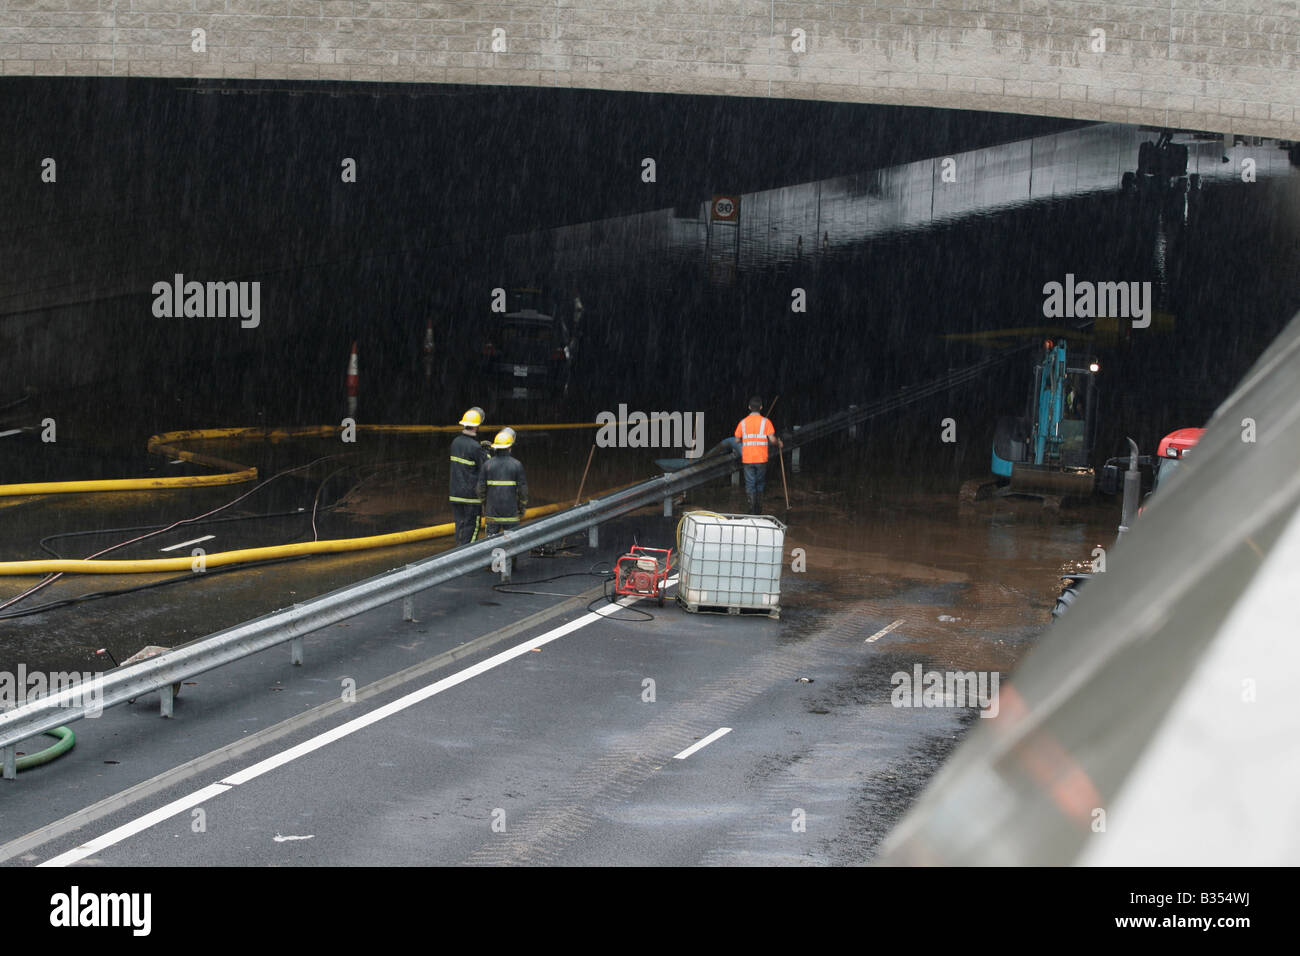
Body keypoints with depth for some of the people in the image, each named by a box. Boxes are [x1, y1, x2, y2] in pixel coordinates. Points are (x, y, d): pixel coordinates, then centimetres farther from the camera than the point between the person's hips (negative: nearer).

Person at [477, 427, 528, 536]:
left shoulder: (488, 464, -3)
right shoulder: (517, 465, -8)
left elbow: (481, 487, -1)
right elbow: (523, 489, -7)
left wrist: (484, 505, 14)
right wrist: (522, 507, 6)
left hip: (492, 510, 2)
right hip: (511, 510, -2)